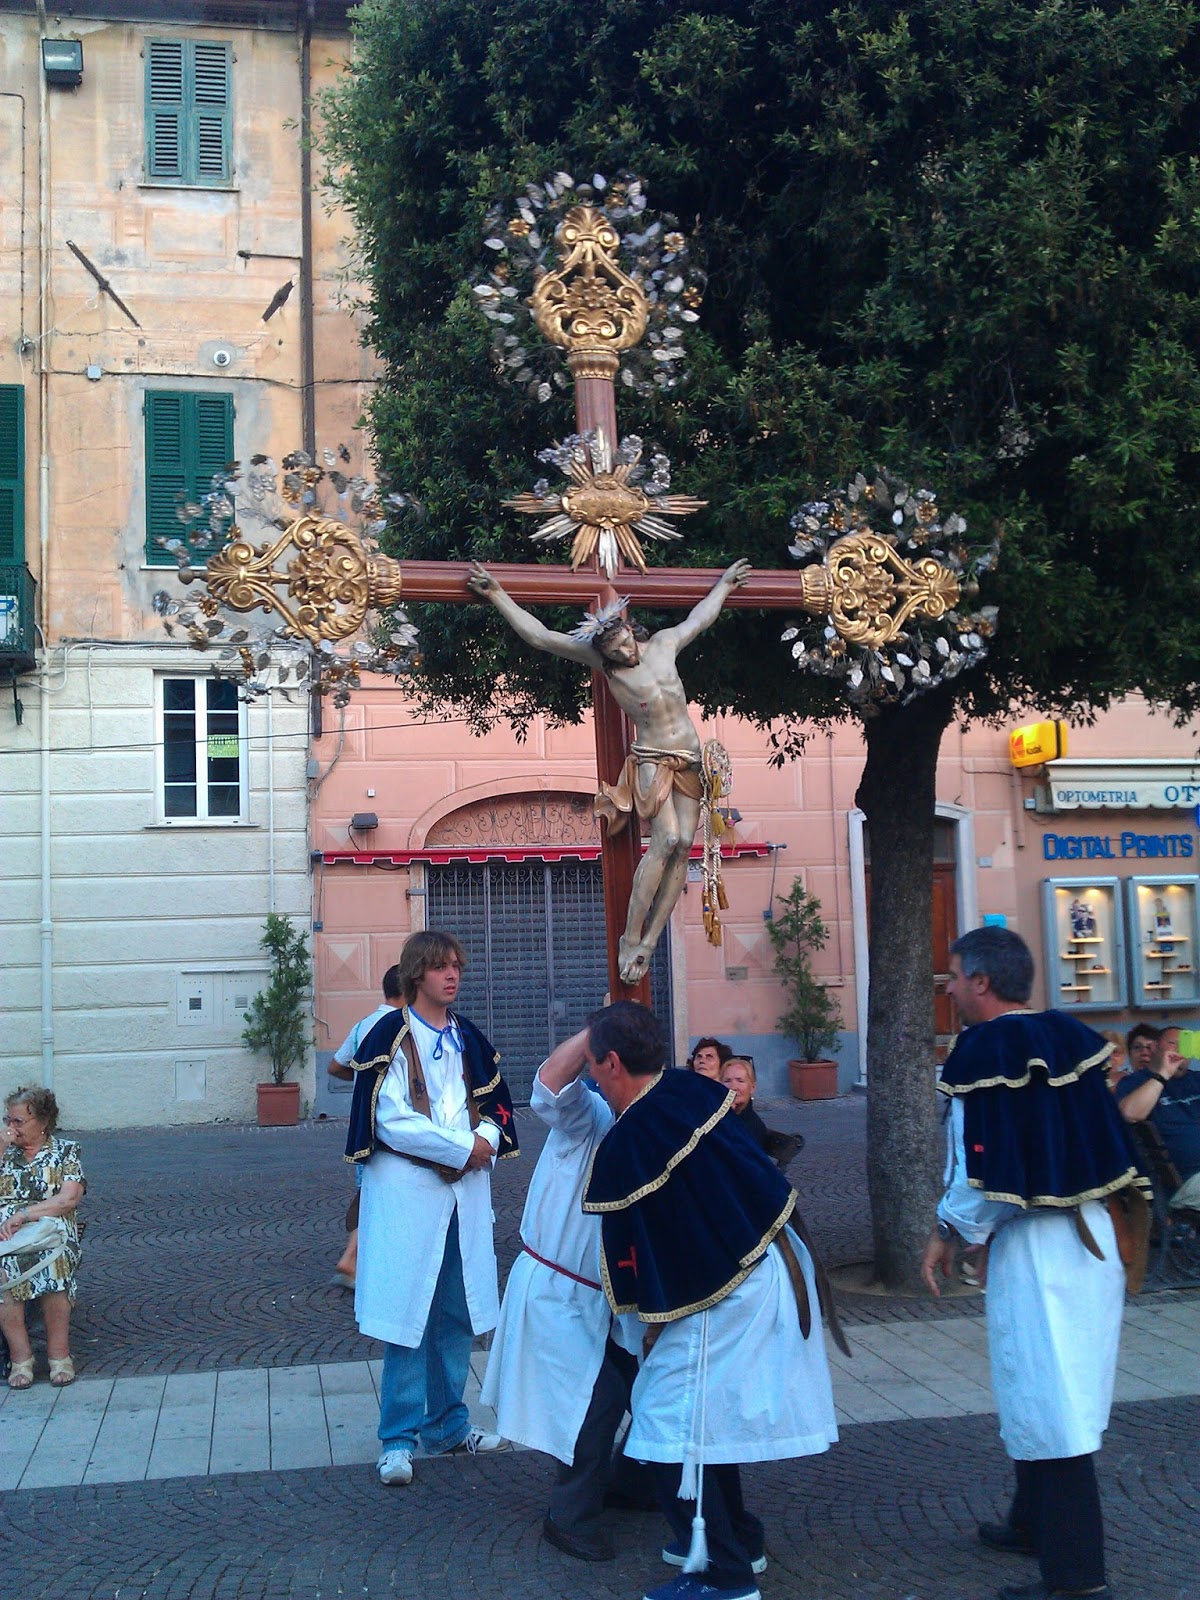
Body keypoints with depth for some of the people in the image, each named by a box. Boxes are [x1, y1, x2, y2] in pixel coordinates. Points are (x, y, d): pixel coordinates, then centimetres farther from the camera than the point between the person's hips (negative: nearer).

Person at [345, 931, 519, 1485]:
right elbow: (390, 1119, -14)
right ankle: (398, 1440, 4)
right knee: (407, 1315, -4)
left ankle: (448, 1425, 22)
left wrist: (486, 1139, -6)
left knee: (458, 1312, 11)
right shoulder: (390, 1036, -7)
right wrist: (464, 1146, -14)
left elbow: (493, 1105, 16)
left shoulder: (467, 1038, 13)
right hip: (407, 1190, -6)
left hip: (466, 1189, 6)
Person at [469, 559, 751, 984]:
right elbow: (539, 636, -10)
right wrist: (496, 594, -13)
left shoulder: (665, 643, 5)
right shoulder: (600, 661, -6)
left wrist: (724, 584, 39)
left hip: (689, 761, 5)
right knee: (666, 839, -21)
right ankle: (631, 938, -16)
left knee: (684, 845, -6)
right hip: (651, 761, -5)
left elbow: (699, 617, 26)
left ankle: (650, 941, -4)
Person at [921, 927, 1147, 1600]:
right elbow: (1106, 1138, 12)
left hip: (1031, 1247, -9)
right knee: (1066, 1391, 20)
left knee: (1044, 1400, -2)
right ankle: (1037, 1524, 35)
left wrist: (951, 1234, -3)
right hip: (1092, 1235, 9)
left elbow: (980, 1165, -19)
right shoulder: (1074, 1038, 5)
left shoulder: (983, 1052, -17)